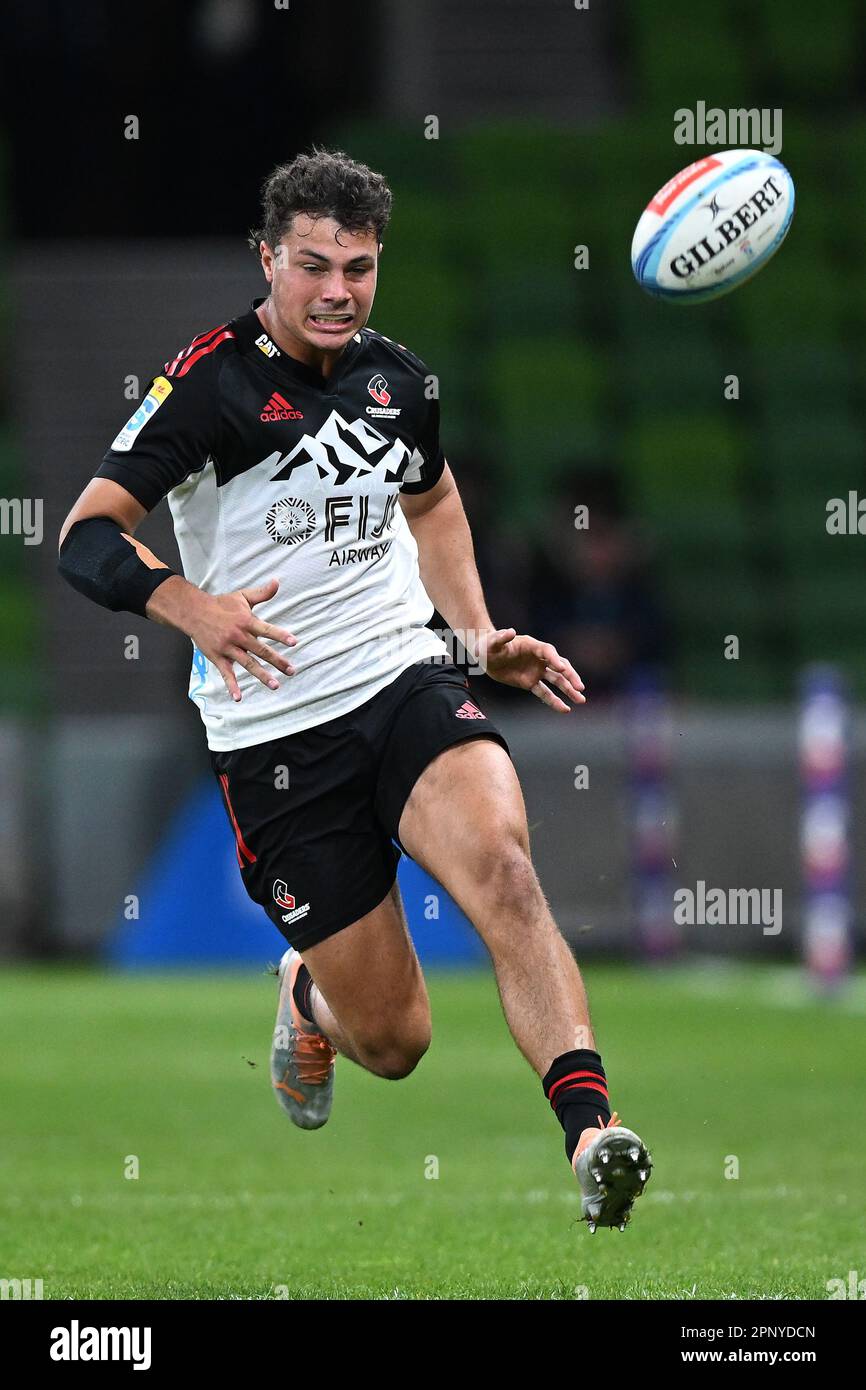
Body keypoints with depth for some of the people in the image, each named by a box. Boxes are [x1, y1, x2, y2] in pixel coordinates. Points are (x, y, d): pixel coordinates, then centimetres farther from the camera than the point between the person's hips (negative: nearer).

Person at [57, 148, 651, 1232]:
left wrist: (480, 636, 17)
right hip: (272, 732, -3)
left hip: (405, 684, 3)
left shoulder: (399, 379, 8)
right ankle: (307, 994, 37)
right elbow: (87, 538, -15)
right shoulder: (212, 380, -9)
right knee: (394, 1041, -1)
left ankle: (591, 1132, -40)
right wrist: (193, 606, -34)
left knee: (500, 863, -30)